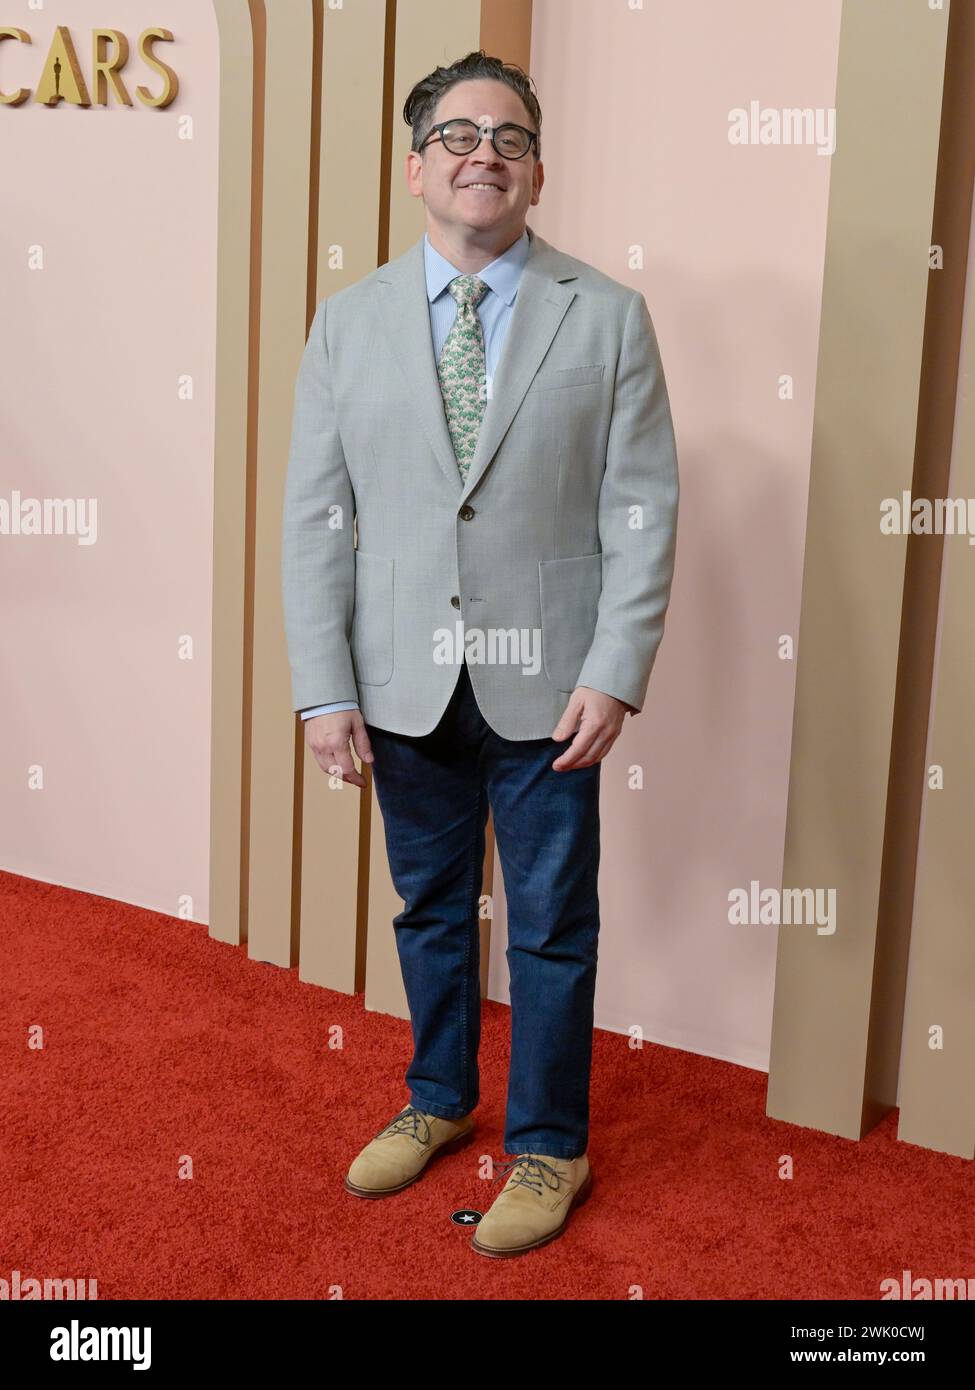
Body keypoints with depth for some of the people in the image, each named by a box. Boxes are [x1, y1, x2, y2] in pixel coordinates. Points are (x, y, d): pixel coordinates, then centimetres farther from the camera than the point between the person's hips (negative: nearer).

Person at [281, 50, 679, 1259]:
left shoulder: (607, 318, -1)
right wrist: (325, 690, -6)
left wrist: (614, 672, -13)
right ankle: (438, 1101, 39)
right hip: (403, 684, 2)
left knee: (553, 926, 8)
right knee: (428, 906, 17)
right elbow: (315, 518, 0)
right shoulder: (348, 323, 3)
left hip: (544, 686, -2)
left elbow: (642, 511, -4)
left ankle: (548, 1147, 28)